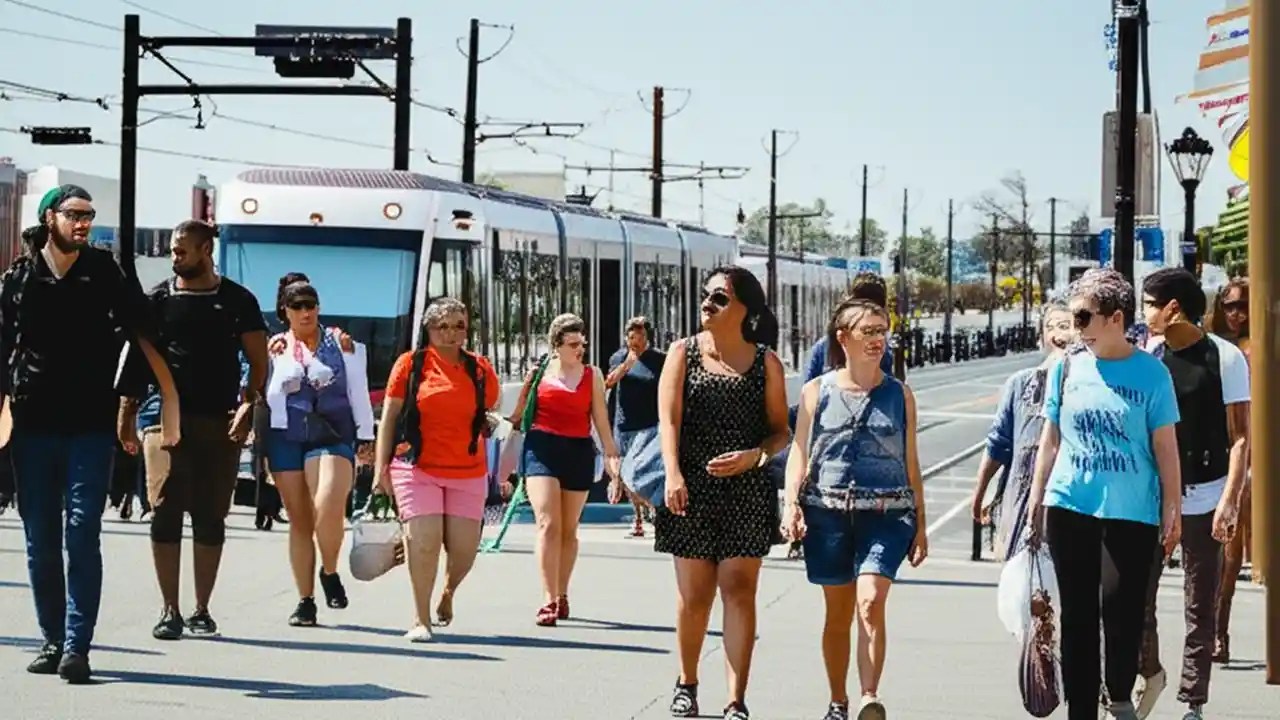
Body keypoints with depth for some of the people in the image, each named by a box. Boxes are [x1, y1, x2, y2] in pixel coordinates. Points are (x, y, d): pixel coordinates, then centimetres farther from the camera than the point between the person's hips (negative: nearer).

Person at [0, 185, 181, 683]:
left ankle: (76, 646, -12)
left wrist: (171, 399, -7)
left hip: (91, 426, -2)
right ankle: (52, 641, 15)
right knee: (40, 541, 6)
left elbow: (144, 338, 1)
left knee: (82, 535, -10)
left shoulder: (106, 274, 2)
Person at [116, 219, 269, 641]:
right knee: (166, 514, -4)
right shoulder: (158, 300, 8)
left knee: (211, 518, 4)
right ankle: (170, 611, 0)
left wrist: (248, 406, -8)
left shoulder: (237, 300, 6)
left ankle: (202, 610, 12)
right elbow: (137, 359, 8)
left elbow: (259, 361, 6)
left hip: (220, 423, 0)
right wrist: (127, 415, 1)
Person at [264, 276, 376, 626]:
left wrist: (366, 439, 8)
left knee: (328, 509, -24)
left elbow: (359, 393, 11)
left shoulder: (341, 345, 11)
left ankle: (330, 572, 1)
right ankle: (305, 601, 7)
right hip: (285, 439, 2)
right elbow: (263, 396, 15)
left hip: (332, 437, -2)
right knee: (299, 521, 2)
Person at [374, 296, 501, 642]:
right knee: (424, 542, -13)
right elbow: (389, 417, 4)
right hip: (418, 469, -2)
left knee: (464, 550, 1)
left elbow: (490, 409, 23)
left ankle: (448, 592, 35)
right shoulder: (411, 364, 1)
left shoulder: (480, 369, 7)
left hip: (468, 473, 2)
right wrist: (381, 466, 0)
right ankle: (421, 619, 0)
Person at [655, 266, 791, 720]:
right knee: (694, 593, 5)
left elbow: (782, 431, 6)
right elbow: (669, 418, -5)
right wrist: (673, 475, -18)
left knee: (739, 591, -5)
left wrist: (754, 455, -15)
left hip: (746, 491, 0)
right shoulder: (684, 353, 4)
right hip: (693, 487, 0)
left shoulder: (765, 362, 4)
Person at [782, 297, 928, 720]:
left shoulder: (899, 395, 8)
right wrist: (792, 503, -11)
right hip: (829, 511, 1)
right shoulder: (817, 392, 6)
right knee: (838, 614, 9)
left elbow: (910, 461, 13)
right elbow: (800, 451, 4)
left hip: (886, 513, -1)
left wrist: (919, 525, 13)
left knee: (871, 601, -20)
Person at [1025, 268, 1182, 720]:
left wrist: (1173, 509, -3)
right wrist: (1035, 501, 11)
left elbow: (1165, 446, -2)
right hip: (1070, 508, 3)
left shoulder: (1151, 373, -4)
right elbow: (1050, 438, 12)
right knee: (1077, 615, 6)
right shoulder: (1067, 368, 4)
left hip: (1132, 512, -3)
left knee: (1124, 611, -2)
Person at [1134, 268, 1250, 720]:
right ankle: (1150, 672, 23)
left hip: (1203, 500, -3)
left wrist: (1230, 500, -16)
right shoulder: (1147, 355, 5)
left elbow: (1240, 436, -7)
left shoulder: (1224, 358, -6)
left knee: (1200, 608, 4)